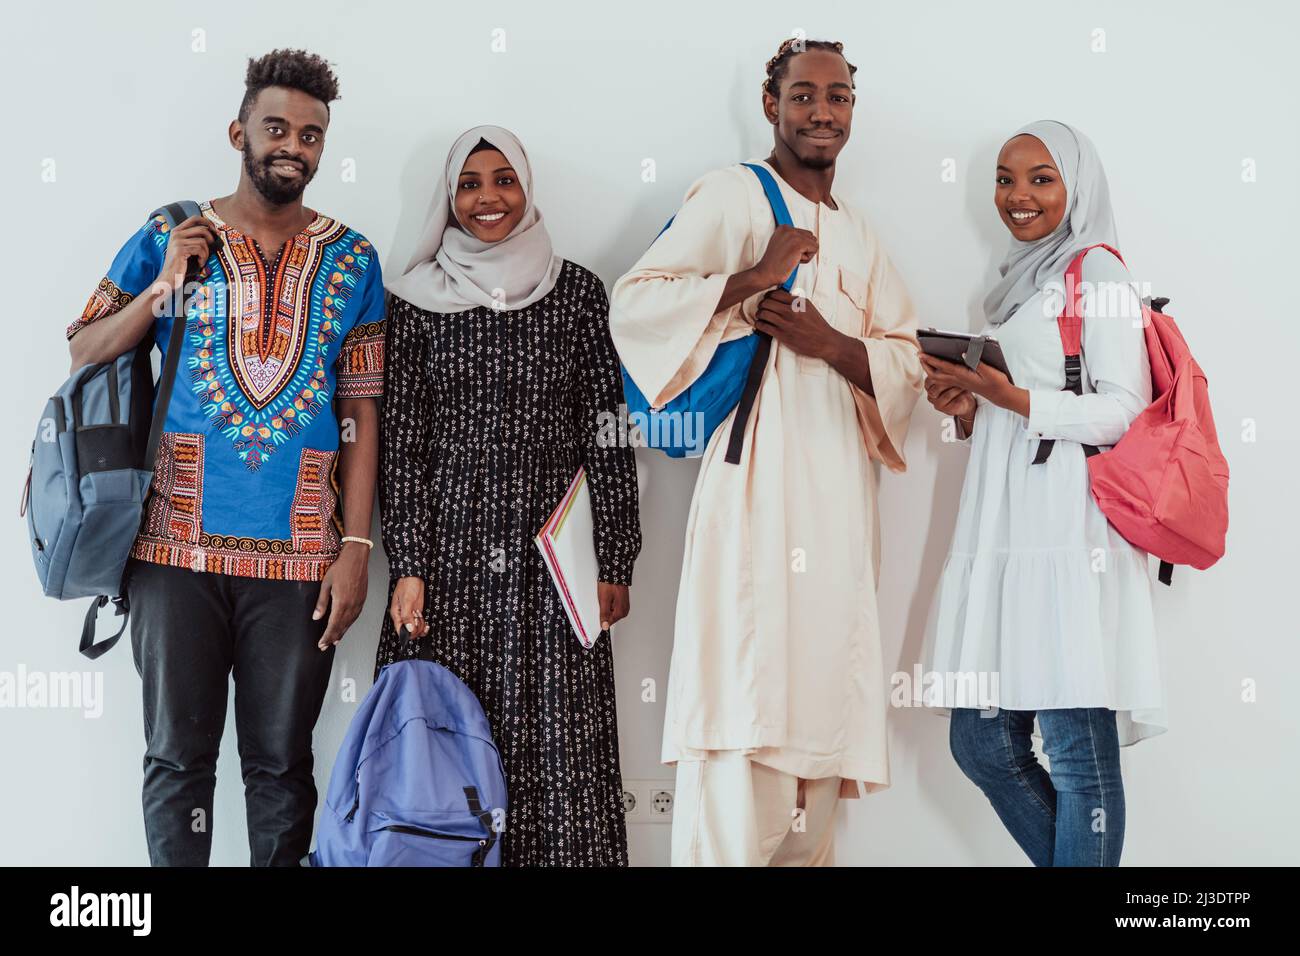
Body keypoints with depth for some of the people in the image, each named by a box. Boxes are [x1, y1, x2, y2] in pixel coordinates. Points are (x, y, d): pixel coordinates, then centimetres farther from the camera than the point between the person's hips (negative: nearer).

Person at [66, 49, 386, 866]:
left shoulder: (352, 260, 6)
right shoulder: (168, 238, 5)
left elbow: (362, 413, 4)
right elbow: (83, 354, 8)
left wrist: (356, 548, -2)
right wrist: (163, 285, -7)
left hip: (298, 554, 0)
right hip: (177, 545, 0)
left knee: (281, 762, 6)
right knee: (178, 756, 7)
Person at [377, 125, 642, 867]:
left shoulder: (576, 291, 6)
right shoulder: (419, 298, 7)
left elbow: (609, 433, 4)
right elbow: (402, 440, 4)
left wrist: (615, 564, 1)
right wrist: (408, 568, -3)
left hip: (552, 555, 0)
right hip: (449, 549, 1)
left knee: (560, 749, -3)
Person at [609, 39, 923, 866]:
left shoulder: (859, 236, 22)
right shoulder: (733, 196, 1)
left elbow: (908, 363, 14)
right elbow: (635, 306, -9)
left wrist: (830, 344, -5)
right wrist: (754, 277, -17)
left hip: (840, 496, 7)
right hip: (759, 481, -7)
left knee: (822, 705, 8)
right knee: (745, 727, -12)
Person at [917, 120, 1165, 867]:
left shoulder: (1098, 272, 0)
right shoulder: (1018, 285, 23)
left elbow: (1124, 412, -9)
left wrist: (1014, 399, -19)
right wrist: (967, 409, 6)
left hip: (1069, 537, -8)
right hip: (1003, 532, 8)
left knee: (1077, 752, -7)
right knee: (982, 742, 7)